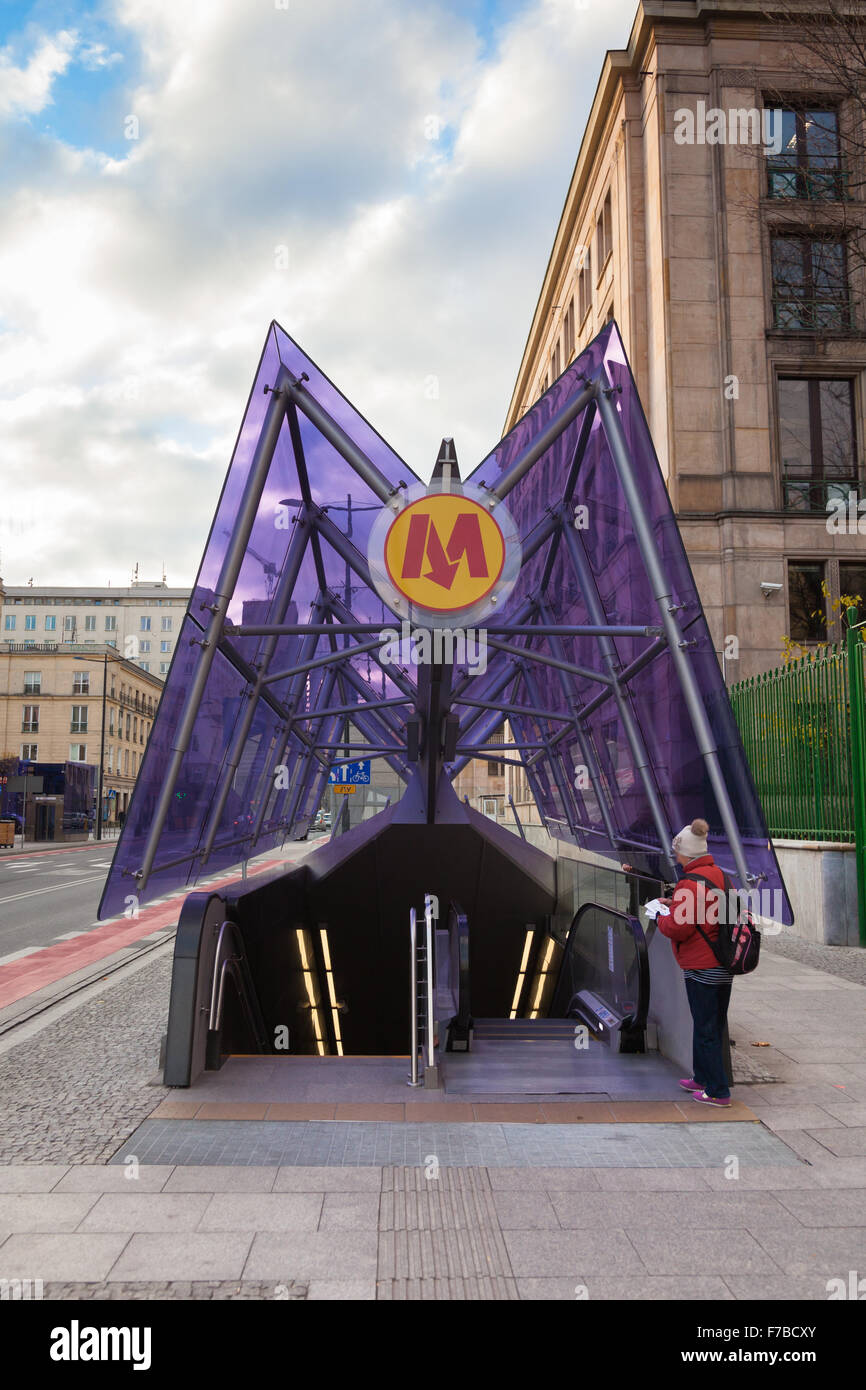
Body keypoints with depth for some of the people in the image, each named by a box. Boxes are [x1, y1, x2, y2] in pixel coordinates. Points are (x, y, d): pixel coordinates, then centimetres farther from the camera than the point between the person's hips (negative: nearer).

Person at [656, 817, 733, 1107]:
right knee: (713, 1025, 19)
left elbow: (678, 928, -21)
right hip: (724, 965, 9)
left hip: (701, 968, -9)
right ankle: (701, 1078, 33)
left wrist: (660, 918, -2)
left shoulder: (690, 883, -20)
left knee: (705, 1029, 1)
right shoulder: (720, 876, 8)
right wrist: (676, 904, 18)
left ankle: (717, 1091, 8)